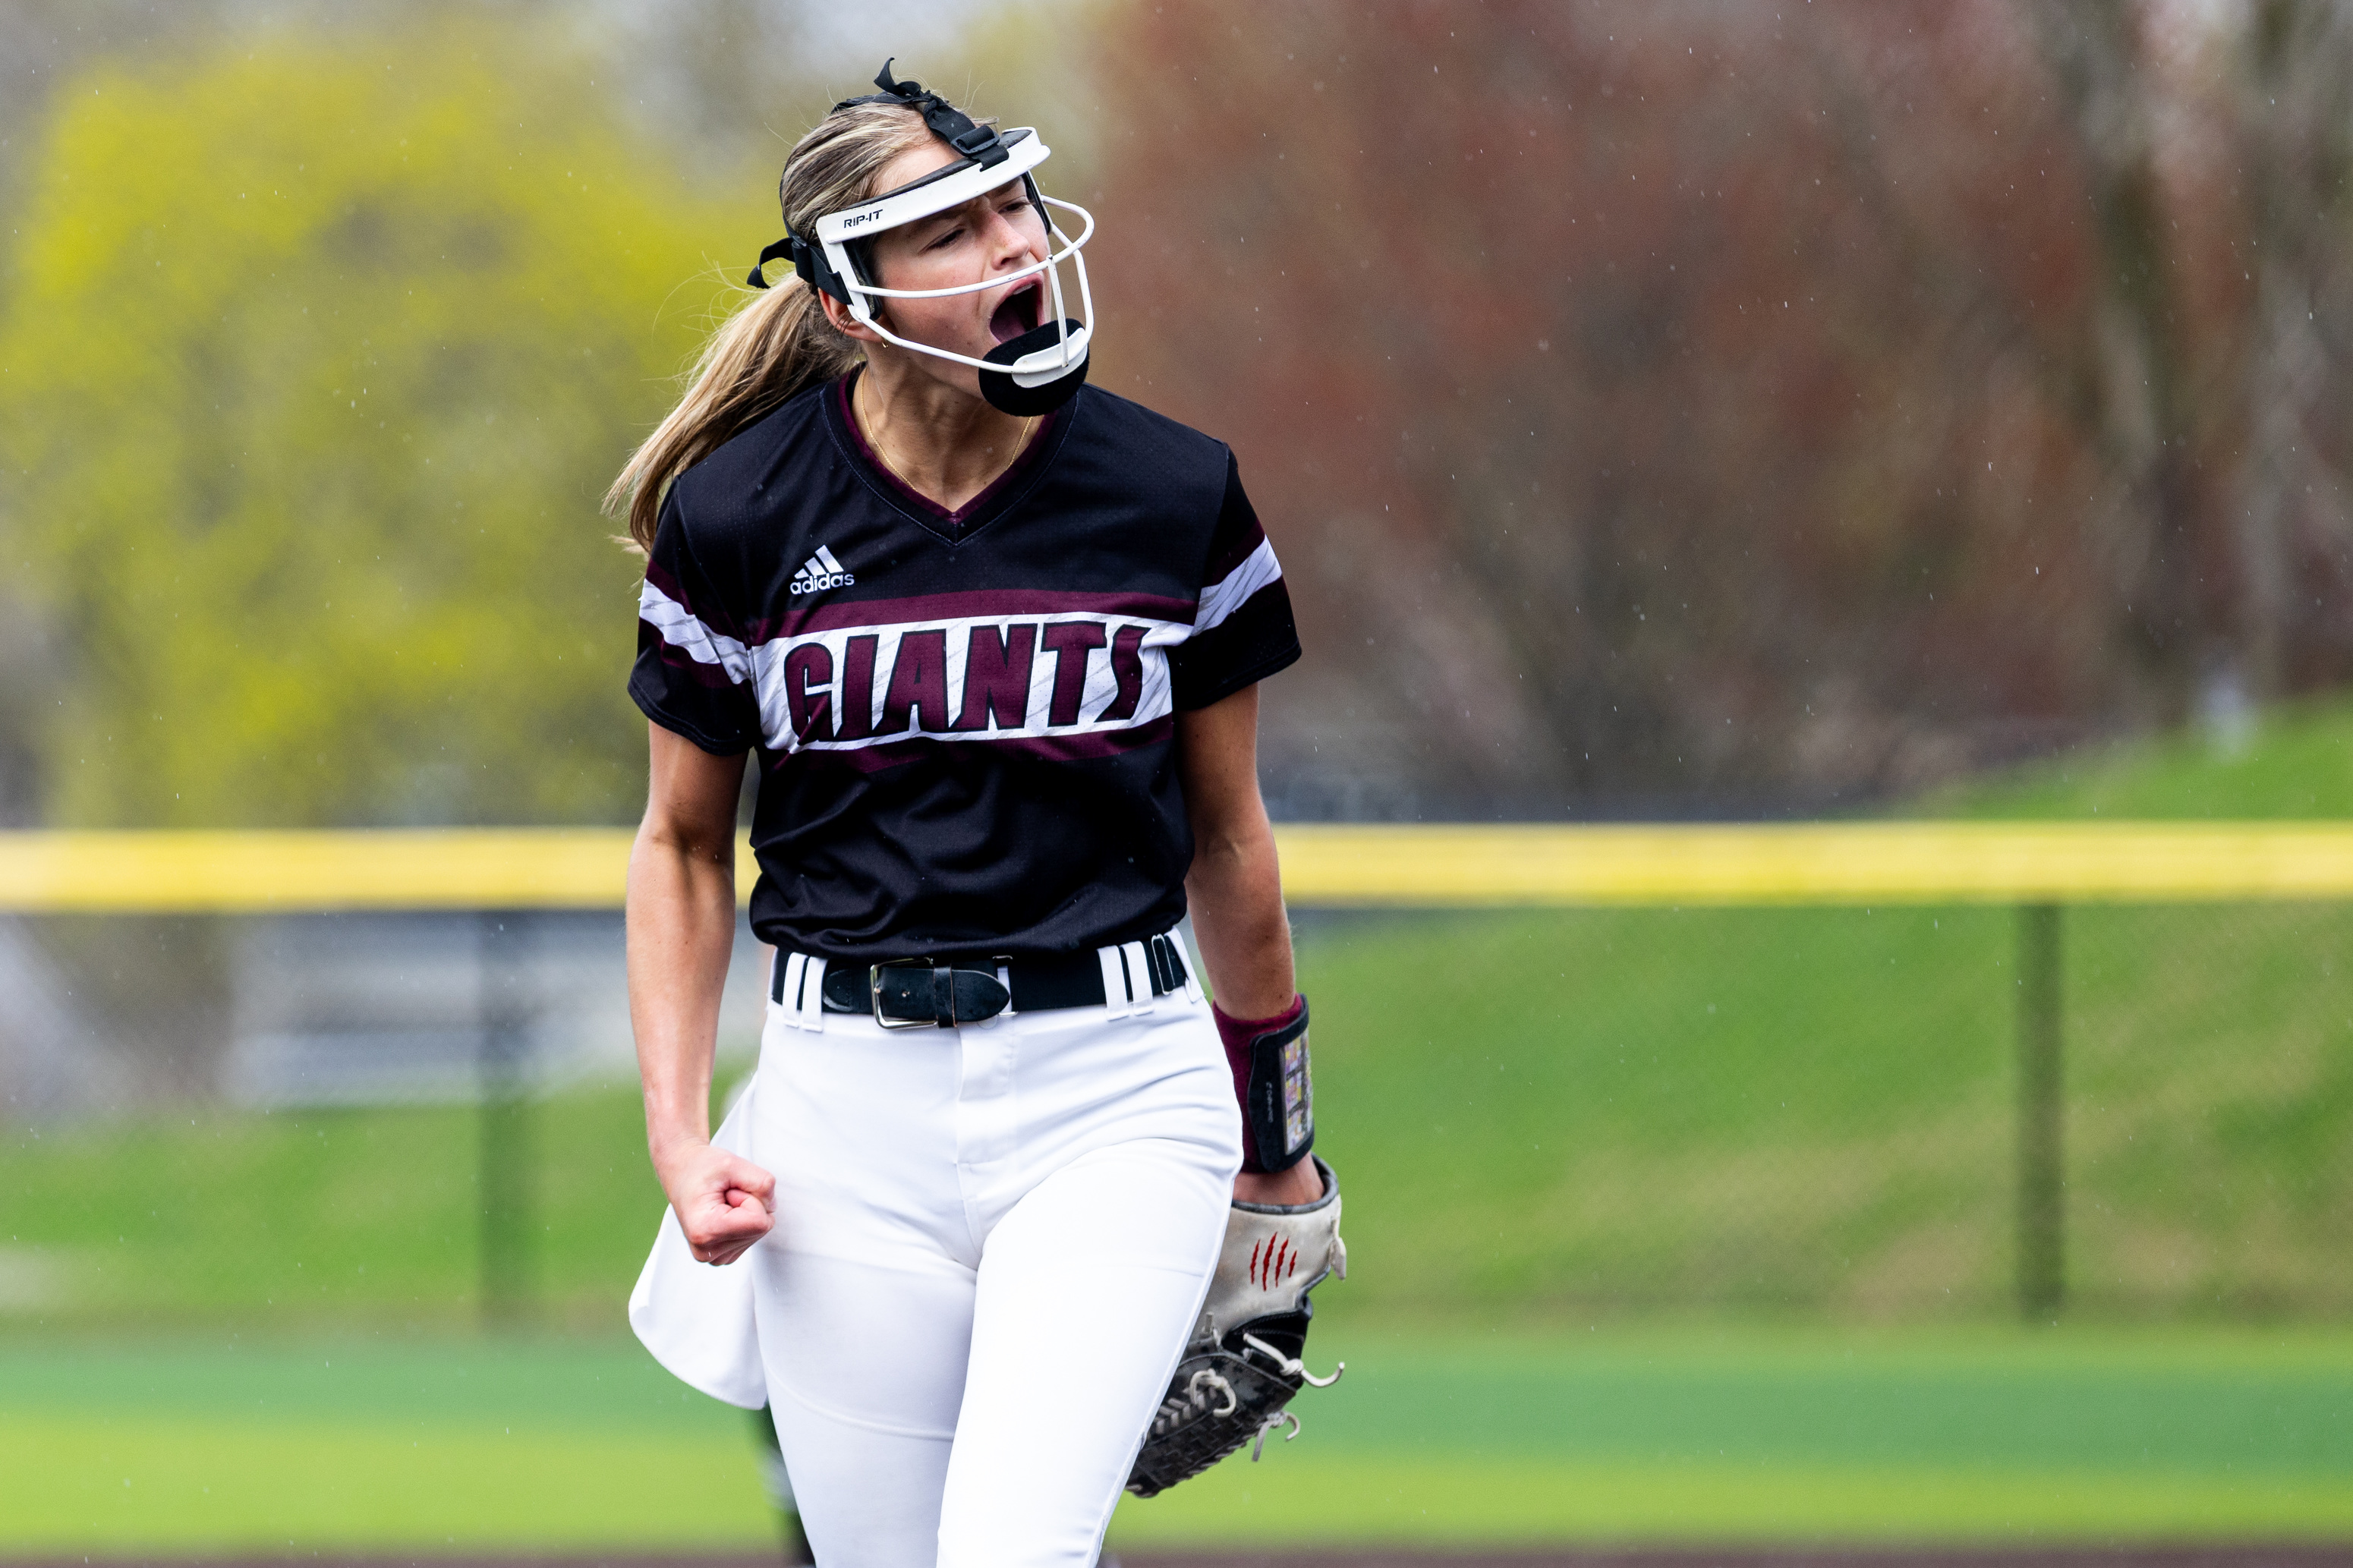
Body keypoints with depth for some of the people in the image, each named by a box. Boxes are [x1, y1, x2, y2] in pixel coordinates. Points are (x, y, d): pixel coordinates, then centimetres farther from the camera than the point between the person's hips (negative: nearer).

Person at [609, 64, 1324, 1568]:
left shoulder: (1176, 495, 0)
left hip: (1114, 1098, -1)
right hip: (853, 1103, 1)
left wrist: (1275, 1133, 20)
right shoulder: (741, 515, -1)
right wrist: (679, 1134, 0)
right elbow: (683, 847, 10)